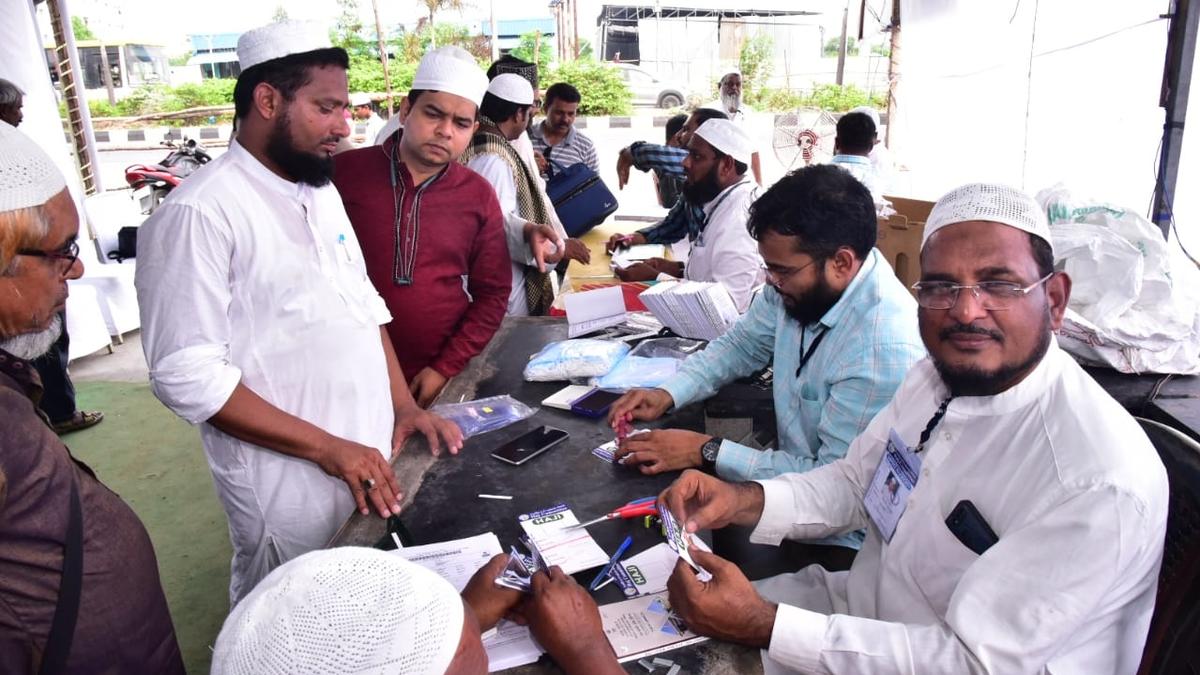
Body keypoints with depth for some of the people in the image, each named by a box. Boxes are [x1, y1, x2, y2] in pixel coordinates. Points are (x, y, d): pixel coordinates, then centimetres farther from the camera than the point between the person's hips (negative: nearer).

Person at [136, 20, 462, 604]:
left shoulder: (320, 192, 8)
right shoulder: (199, 212, -18)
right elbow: (187, 376, -21)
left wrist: (403, 403, 4)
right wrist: (326, 447, -21)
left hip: (372, 460, 8)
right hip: (292, 484, -7)